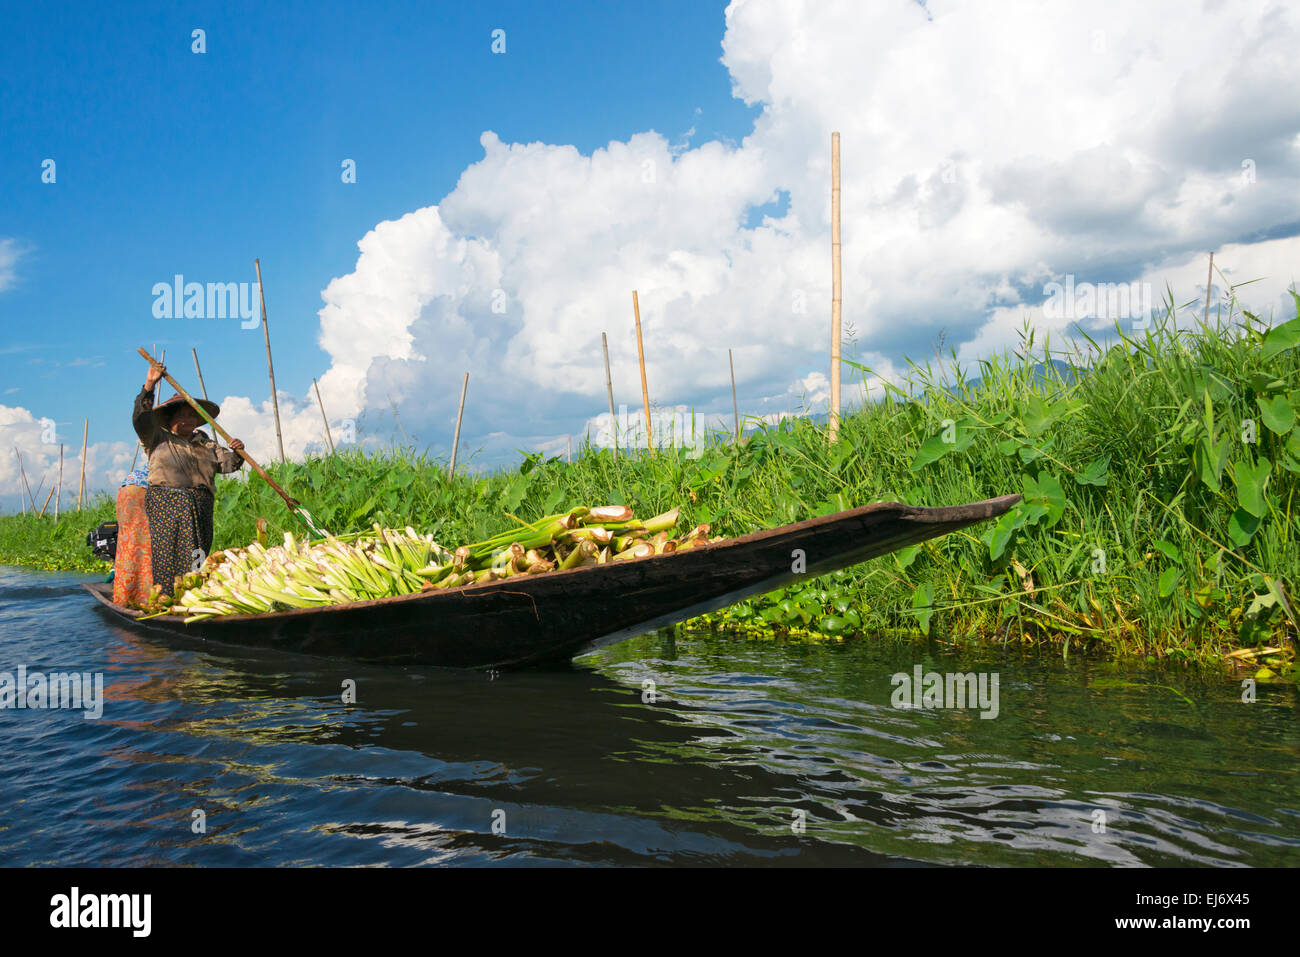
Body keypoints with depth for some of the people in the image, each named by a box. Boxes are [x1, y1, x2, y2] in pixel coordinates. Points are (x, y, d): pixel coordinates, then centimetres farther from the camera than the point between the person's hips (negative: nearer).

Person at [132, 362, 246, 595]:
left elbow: (225, 463, 15)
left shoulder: (205, 443, 23)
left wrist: (235, 453, -8)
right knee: (167, 551, -11)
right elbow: (141, 418, -3)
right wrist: (149, 386, -15)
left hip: (199, 509, 3)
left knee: (196, 555, -3)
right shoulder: (158, 438, 12)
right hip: (165, 505, -3)